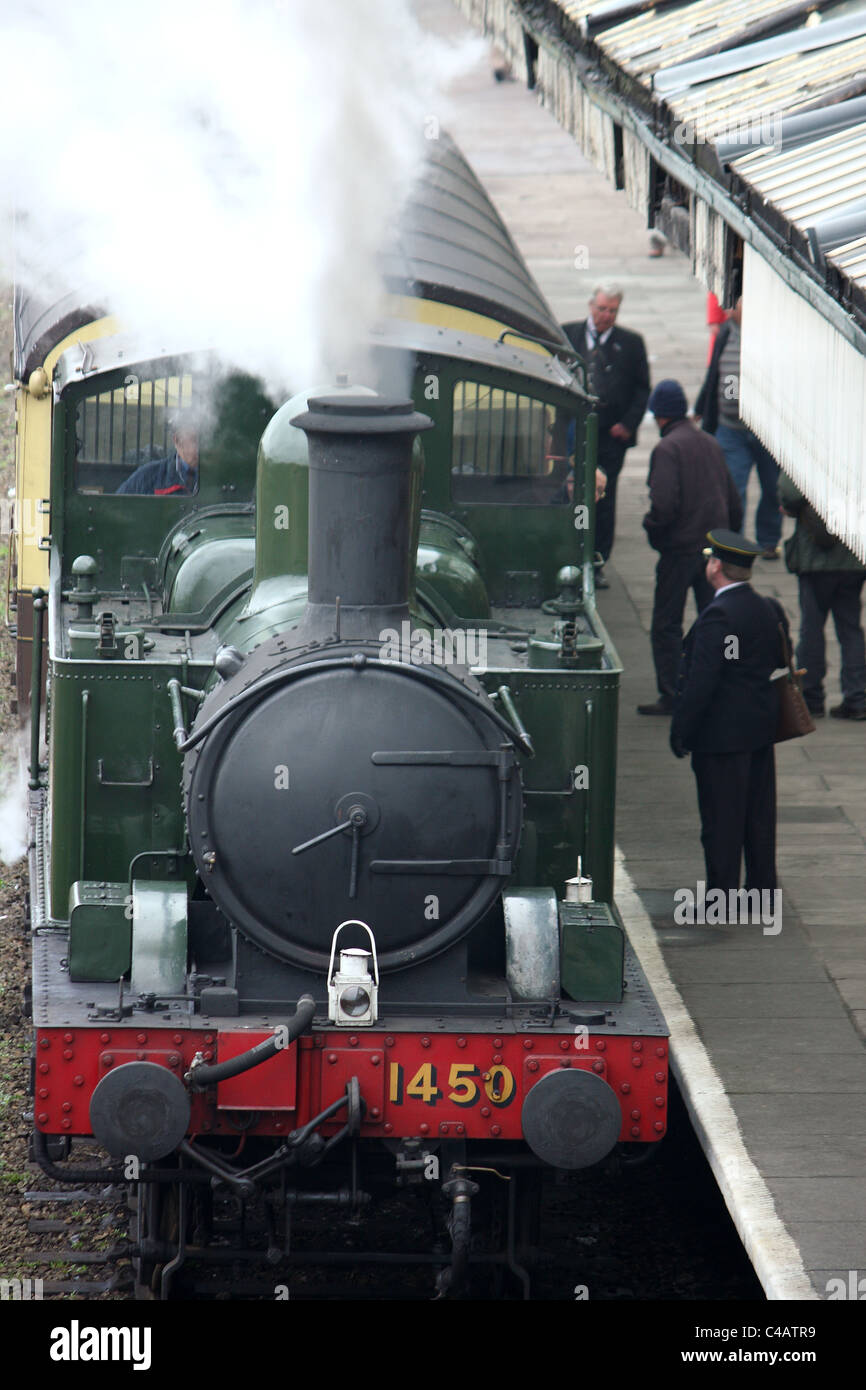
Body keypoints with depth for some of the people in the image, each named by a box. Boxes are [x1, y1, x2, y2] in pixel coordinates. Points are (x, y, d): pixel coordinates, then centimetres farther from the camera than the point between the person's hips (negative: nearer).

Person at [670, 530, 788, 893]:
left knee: (721, 821, -1)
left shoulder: (718, 617, -21)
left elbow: (701, 681, -22)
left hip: (721, 736, -8)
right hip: (762, 729, 8)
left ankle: (721, 897, 4)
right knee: (759, 815, 15)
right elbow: (780, 663, 16)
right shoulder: (770, 610, 5)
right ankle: (763, 888, 22)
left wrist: (680, 730, -16)